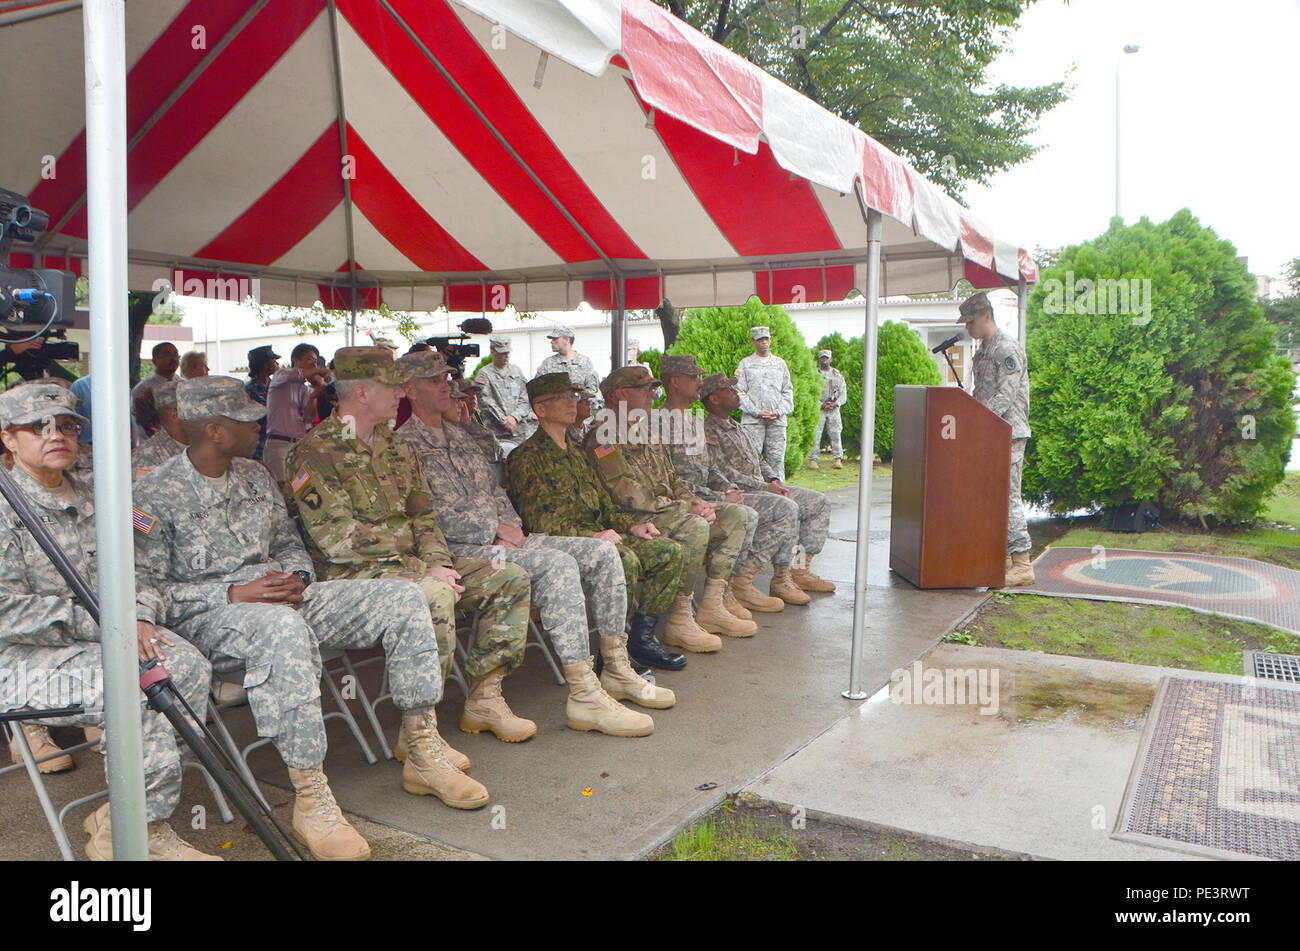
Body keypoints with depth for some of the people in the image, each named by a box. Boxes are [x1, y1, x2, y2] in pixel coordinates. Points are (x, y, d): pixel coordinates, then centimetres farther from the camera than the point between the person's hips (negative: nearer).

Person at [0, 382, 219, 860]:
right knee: (135, 691, -30)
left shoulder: (90, 497, 13)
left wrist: (138, 617, -7)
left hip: (99, 637, 7)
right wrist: (103, 626, -19)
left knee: (188, 664, -19)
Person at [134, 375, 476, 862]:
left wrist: (295, 576, -2)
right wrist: (232, 595, -20)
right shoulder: (153, 496, -6)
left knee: (402, 598, -11)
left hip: (279, 596, 7)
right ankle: (310, 797, -37)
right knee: (284, 627, -44)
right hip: (207, 617, -7)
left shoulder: (255, 477, 15)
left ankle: (422, 754, -5)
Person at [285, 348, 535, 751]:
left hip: (413, 564, 8)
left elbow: (423, 514, 18)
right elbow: (340, 541, -17)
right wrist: (422, 572, -20)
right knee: (434, 595, -38)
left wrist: (437, 562, -4)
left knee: (510, 579, -3)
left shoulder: (394, 445, 17)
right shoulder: (315, 453, -9)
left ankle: (484, 699, 2)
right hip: (356, 574, -8)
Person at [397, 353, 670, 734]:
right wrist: (494, 529, -11)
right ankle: (584, 696, -32)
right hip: (459, 550, -9)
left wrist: (510, 524, 3)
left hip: (502, 538, 9)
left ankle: (617, 669, 1)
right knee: (557, 563, -32)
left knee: (602, 552, -5)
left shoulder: (458, 437, 23)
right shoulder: (405, 445, -5)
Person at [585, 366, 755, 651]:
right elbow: (631, 498, -20)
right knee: (695, 527, -33)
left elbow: (672, 480, 22)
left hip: (671, 512, 10)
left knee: (734, 515, 3)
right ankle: (680, 620, -24)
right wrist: (687, 508, -16)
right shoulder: (605, 438, -11)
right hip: (634, 521, -10)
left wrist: (695, 502, 0)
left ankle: (711, 608, 0)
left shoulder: (645, 431, 20)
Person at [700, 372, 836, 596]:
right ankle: (780, 579, -26)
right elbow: (719, 475, -17)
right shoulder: (708, 432, -8)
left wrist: (774, 480, 4)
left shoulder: (736, 427, 23)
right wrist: (764, 487, -17)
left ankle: (801, 571, 2)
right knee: (787, 507, -34)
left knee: (819, 502, 4)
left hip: (763, 489, 10)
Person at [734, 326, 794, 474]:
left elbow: (788, 391, 15)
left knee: (777, 458, -1)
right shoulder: (745, 363, 9)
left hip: (777, 419, 2)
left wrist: (779, 412, -2)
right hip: (752, 420, -2)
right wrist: (757, 412, -9)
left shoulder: (780, 363, 17)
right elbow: (739, 391, 2)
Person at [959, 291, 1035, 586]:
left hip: (1009, 434, -9)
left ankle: (1022, 563, -8)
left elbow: (1005, 395, -19)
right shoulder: (982, 352, 18)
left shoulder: (1007, 349, -11)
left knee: (1008, 495, -11)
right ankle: (1002, 557, 16)